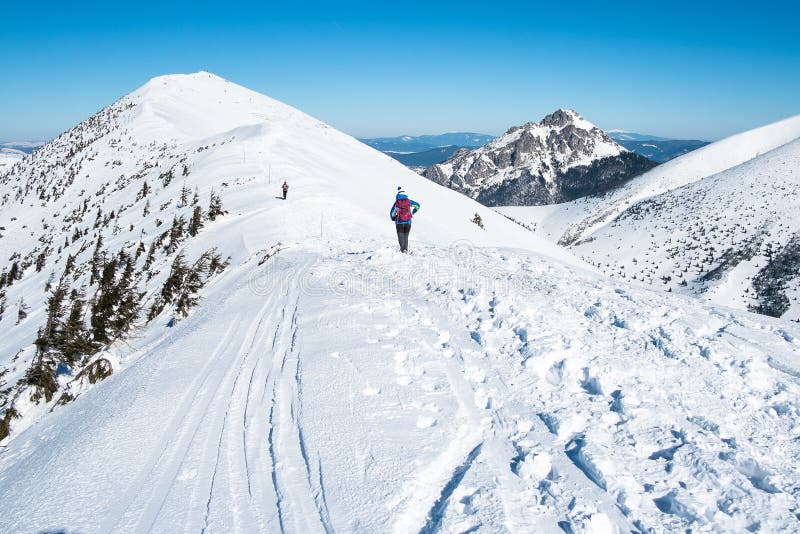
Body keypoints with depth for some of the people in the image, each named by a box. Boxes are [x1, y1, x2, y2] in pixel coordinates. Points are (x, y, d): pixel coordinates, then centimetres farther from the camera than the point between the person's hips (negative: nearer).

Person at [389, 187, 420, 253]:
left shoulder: (396, 202, -6)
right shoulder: (409, 201, 0)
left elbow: (392, 212, -1)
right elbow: (417, 205, 12)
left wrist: (393, 219, 17)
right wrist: (413, 213, 22)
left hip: (399, 223, -2)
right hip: (408, 222, 2)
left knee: (401, 236, 8)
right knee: (406, 236, 15)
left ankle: (403, 249, -2)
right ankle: (406, 249, 15)